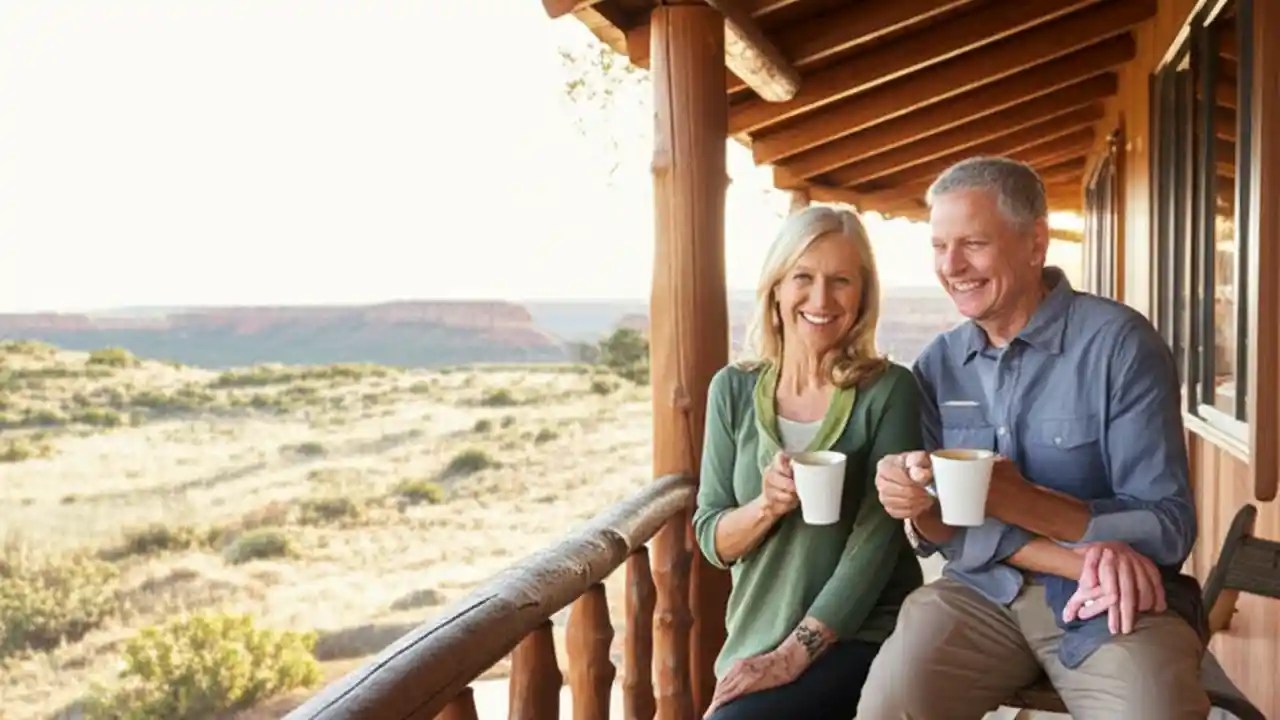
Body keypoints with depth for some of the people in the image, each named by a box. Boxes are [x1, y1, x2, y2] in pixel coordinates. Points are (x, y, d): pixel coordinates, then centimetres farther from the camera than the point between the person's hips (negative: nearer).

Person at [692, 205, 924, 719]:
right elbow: (710, 539, 3)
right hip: (756, 639, 4)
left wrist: (794, 654, -20)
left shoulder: (889, 390, -8)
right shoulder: (733, 389, 2)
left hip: (862, 636, -4)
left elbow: (874, 541, -14)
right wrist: (765, 507, -18)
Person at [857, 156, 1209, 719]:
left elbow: (1167, 529, -12)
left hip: (1116, 604, -3)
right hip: (982, 591, 3)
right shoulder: (939, 363, 4)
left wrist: (1020, 500, -26)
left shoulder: (1119, 343, -10)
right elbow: (945, 532, 3)